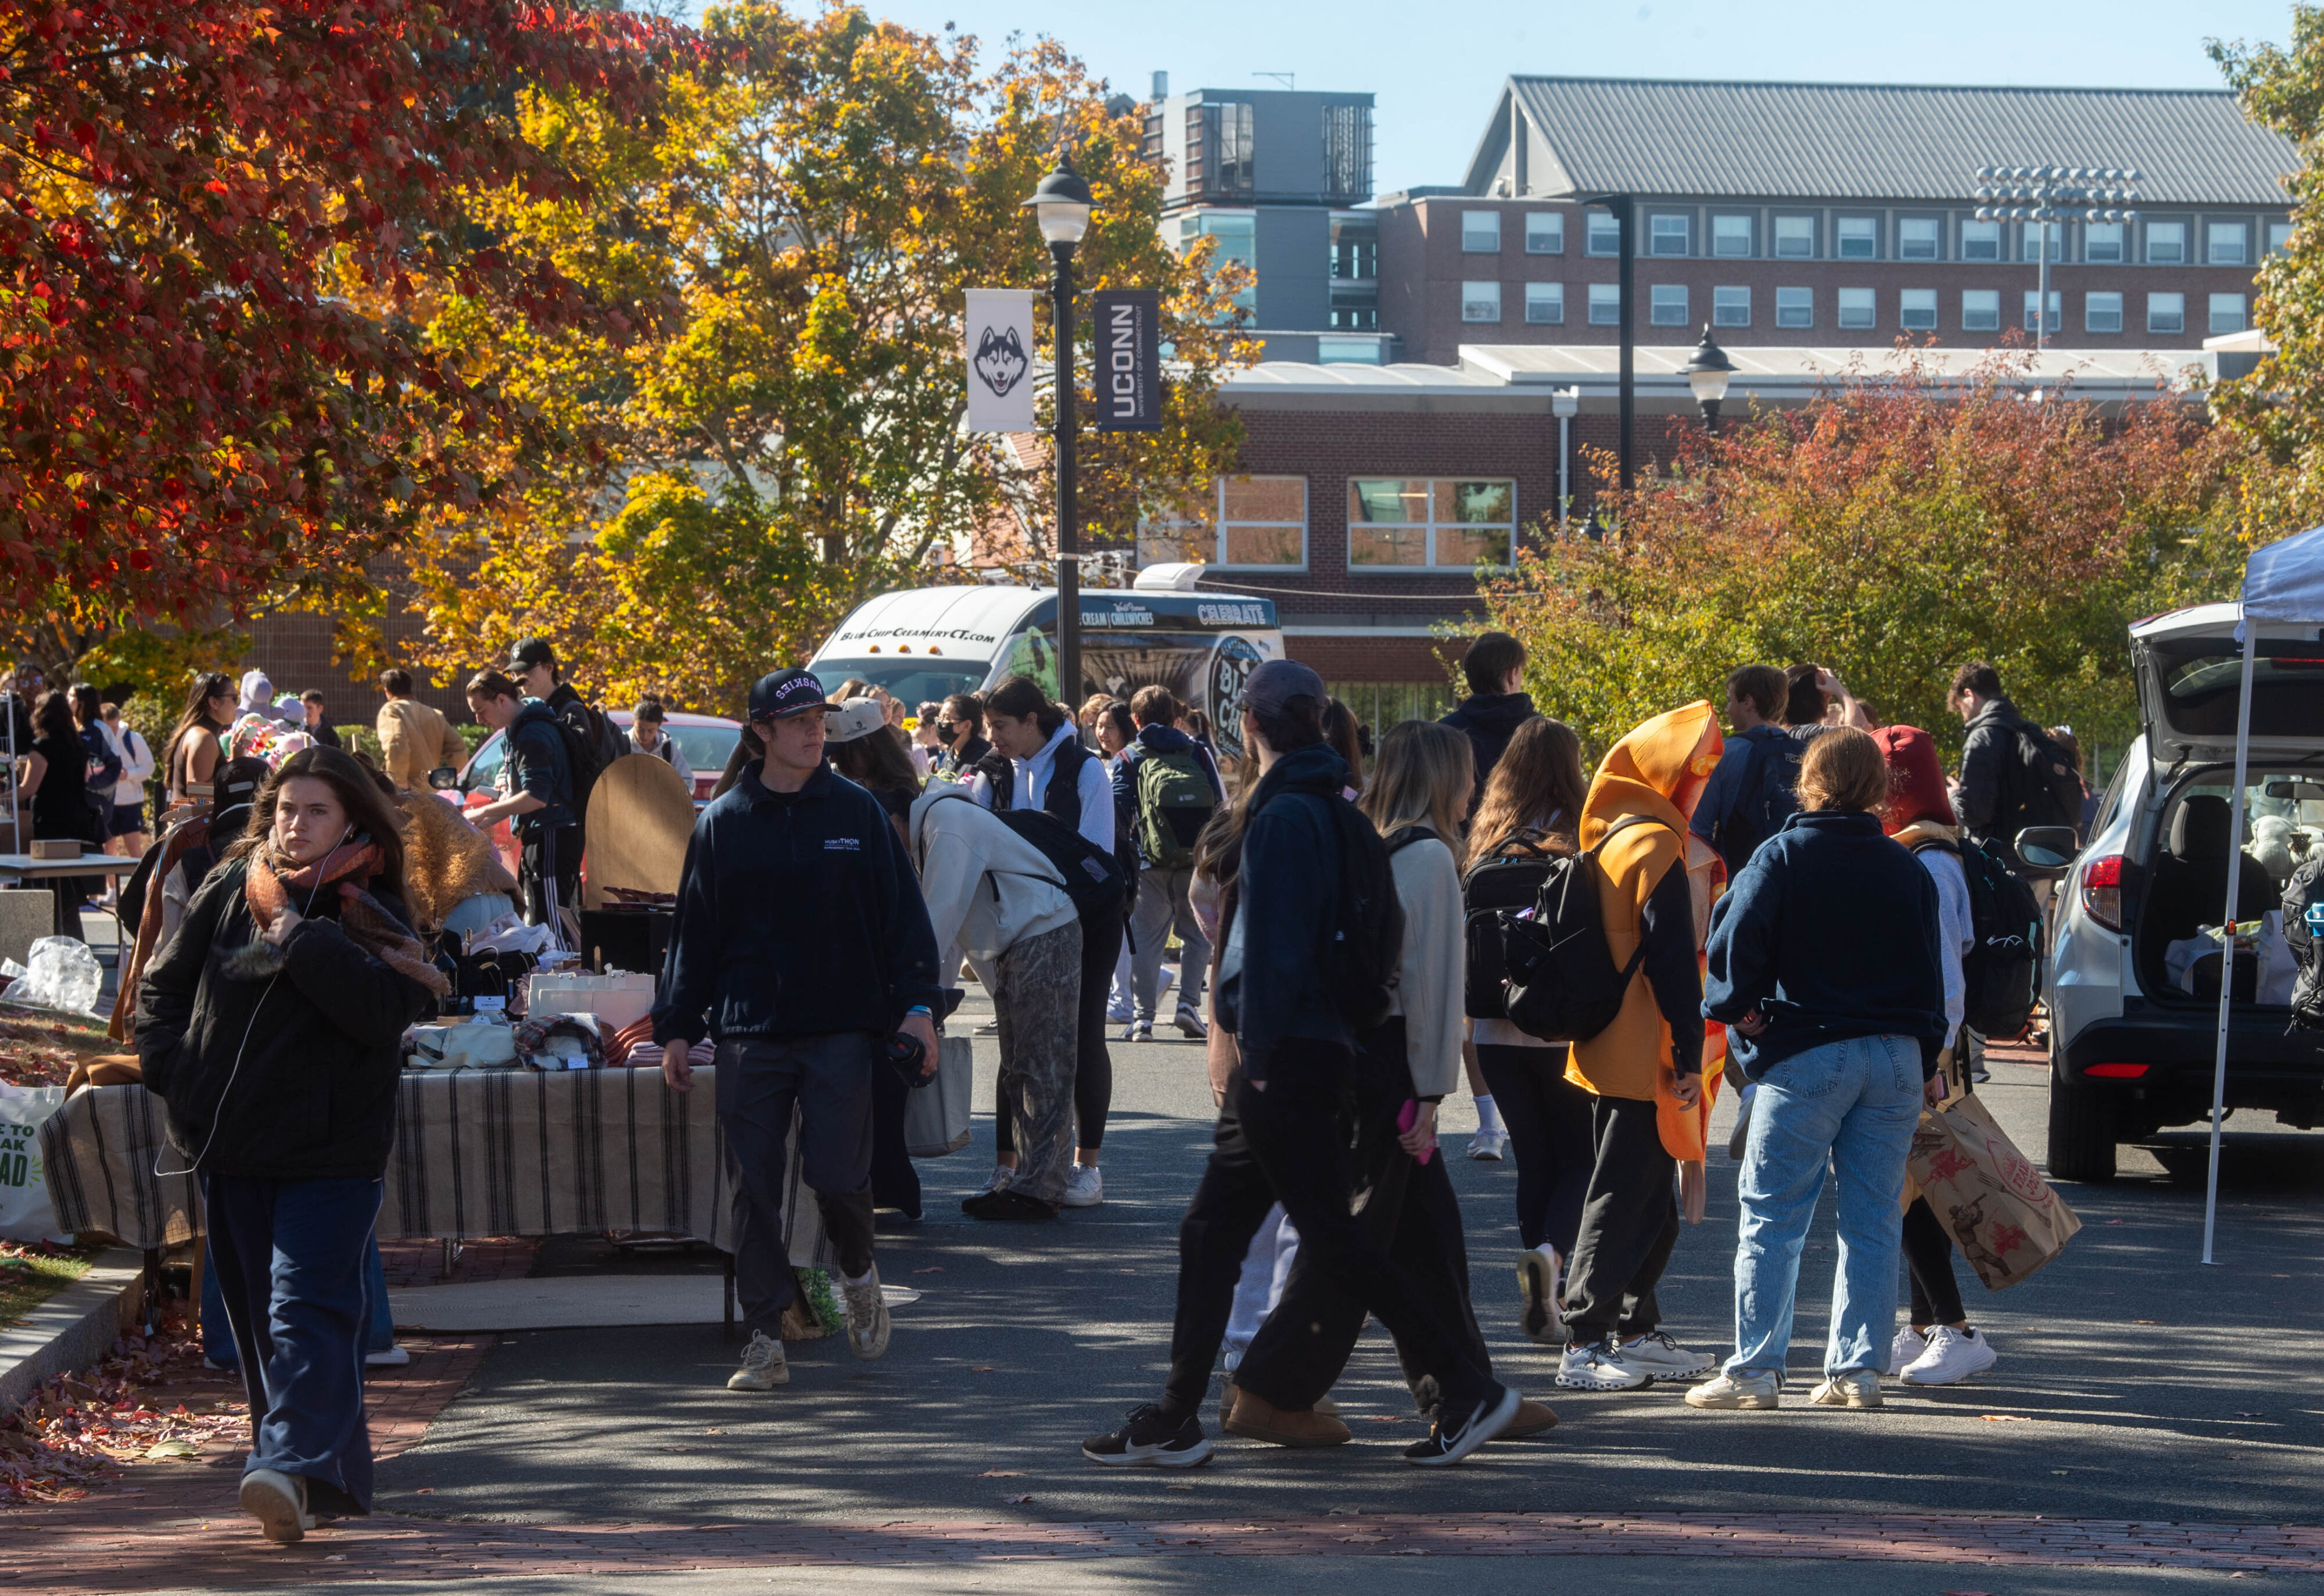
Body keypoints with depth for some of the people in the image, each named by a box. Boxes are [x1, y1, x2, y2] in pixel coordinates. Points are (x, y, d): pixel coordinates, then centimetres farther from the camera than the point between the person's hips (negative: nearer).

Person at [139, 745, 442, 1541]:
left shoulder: (371, 916, -1)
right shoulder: (228, 893, 9)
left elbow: (384, 1008, -19)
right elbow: (162, 989, 17)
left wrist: (301, 939, -19)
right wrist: (174, 1072, 3)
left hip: (330, 1153, -5)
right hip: (228, 1147, 5)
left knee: (306, 1308, -17)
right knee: (258, 1319, 9)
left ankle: (293, 1464, -29)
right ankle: (332, 1479, 20)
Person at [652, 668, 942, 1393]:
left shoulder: (857, 812, 4)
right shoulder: (723, 824, 6)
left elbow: (902, 912, 5)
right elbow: (694, 930, 10)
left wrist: (917, 1004, -4)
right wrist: (676, 1028, 6)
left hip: (841, 1032, -1)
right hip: (750, 1036, 1)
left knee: (836, 1176, -7)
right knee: (754, 1189, 0)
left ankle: (858, 1273, 24)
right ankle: (765, 1339, 8)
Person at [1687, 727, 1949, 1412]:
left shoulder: (1783, 858, -4)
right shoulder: (1907, 869, 10)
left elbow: (1736, 940, -11)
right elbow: (1930, 970, 15)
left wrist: (1738, 1009, 5)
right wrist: (1929, 1062, 21)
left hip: (1807, 1054, -4)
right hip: (1895, 1059, 4)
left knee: (1771, 1217, 0)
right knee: (1872, 1221, 8)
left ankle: (1756, 1369, -3)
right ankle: (1857, 1368, 7)